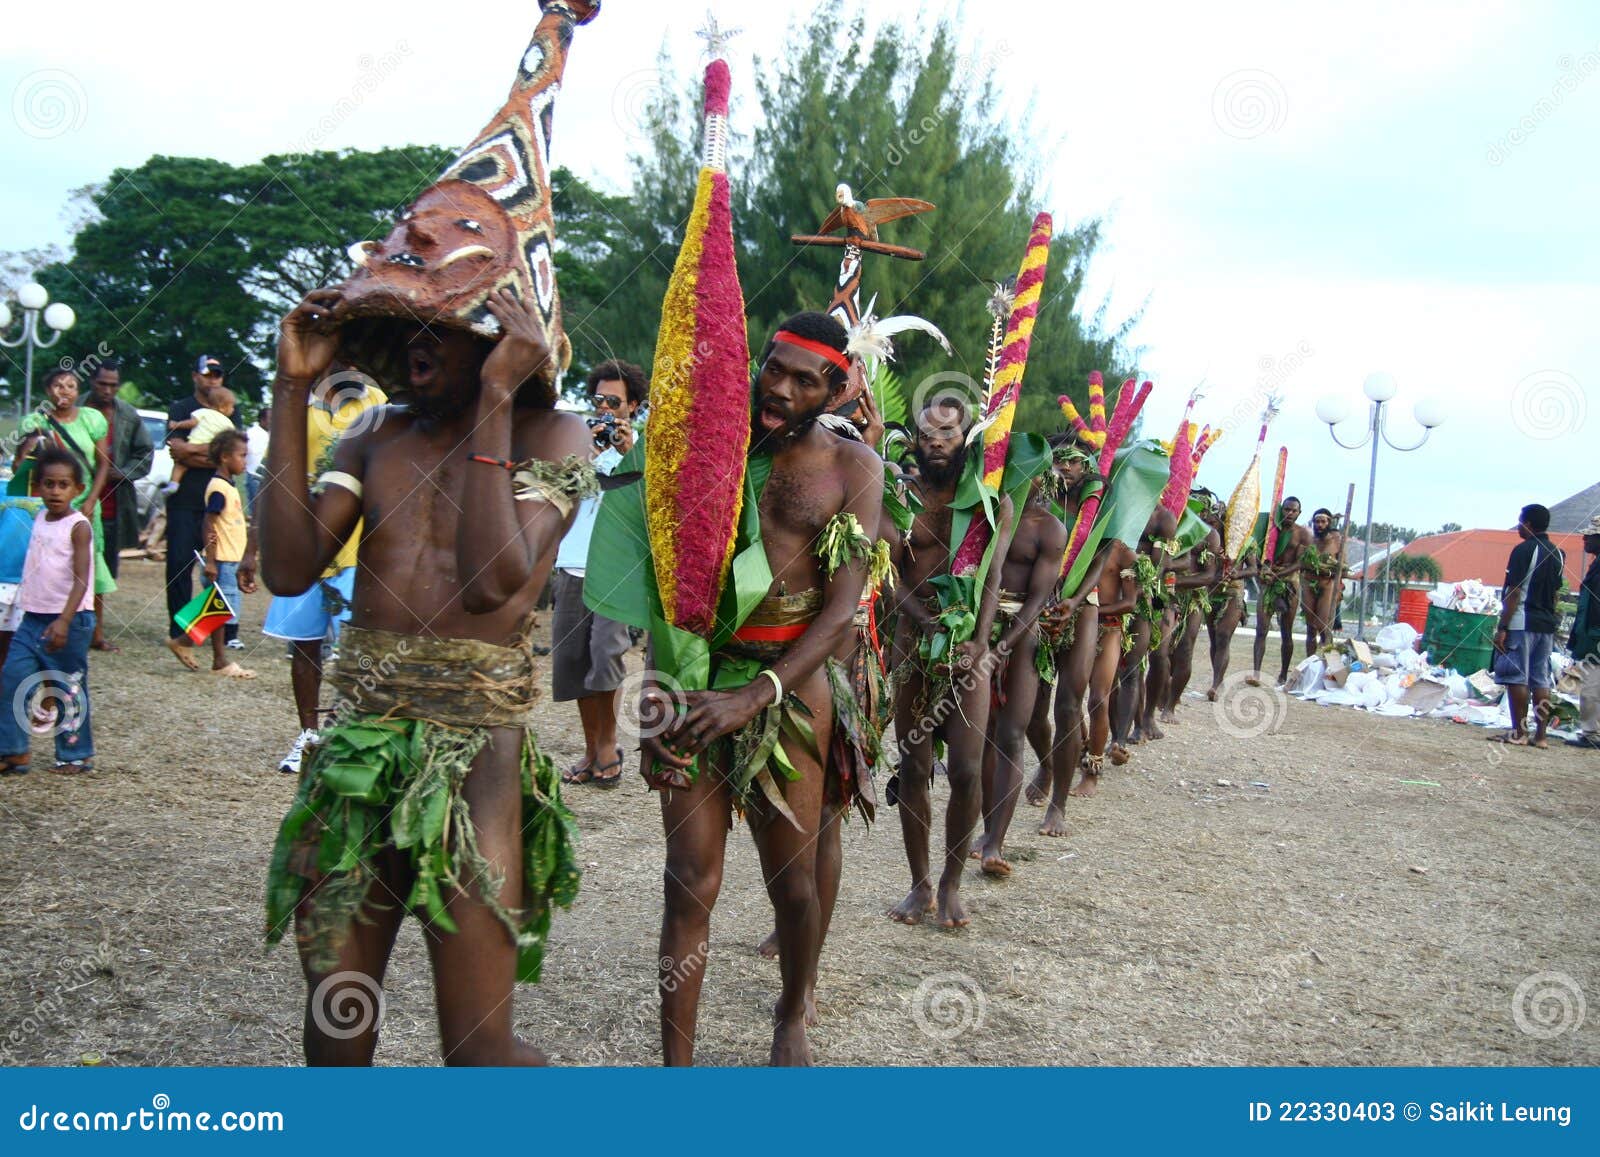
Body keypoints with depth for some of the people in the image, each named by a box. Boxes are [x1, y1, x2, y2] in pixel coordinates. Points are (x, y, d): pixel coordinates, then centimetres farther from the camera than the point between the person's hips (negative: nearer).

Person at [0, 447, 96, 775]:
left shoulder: (78, 527, -11)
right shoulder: (40, 519, 9)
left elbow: (81, 579, -19)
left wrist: (63, 621, -28)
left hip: (69, 621, -6)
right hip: (33, 617, 6)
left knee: (68, 690, 3)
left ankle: (76, 754, 15)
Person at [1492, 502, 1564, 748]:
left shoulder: (1524, 550, -11)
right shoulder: (1557, 554, 12)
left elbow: (1514, 593, -15)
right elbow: (1555, 593, 17)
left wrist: (1502, 627, -14)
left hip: (1522, 624, -8)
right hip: (1547, 625, 8)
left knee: (1517, 677, -3)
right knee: (1541, 680, 8)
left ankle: (1519, 732, -3)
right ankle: (1541, 735, 7)